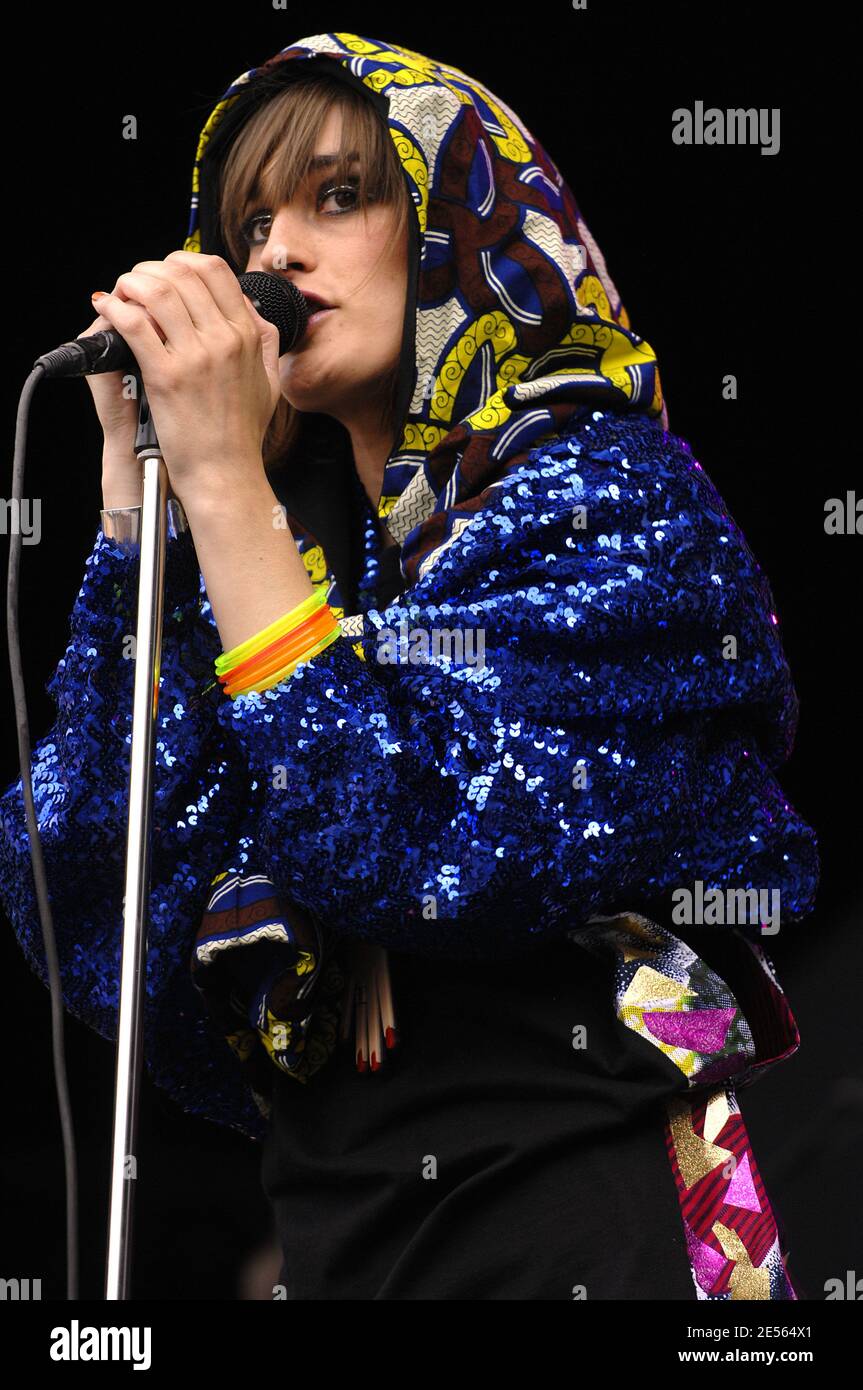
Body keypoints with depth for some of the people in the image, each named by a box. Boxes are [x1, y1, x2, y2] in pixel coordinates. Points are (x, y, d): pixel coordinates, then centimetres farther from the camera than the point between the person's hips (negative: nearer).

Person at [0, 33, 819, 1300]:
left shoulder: (613, 502, -7)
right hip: (329, 1230, 6)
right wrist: (136, 475, -3)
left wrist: (222, 481, -17)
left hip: (571, 1231, -6)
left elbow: (425, 865, -21)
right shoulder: (295, 539, 10)